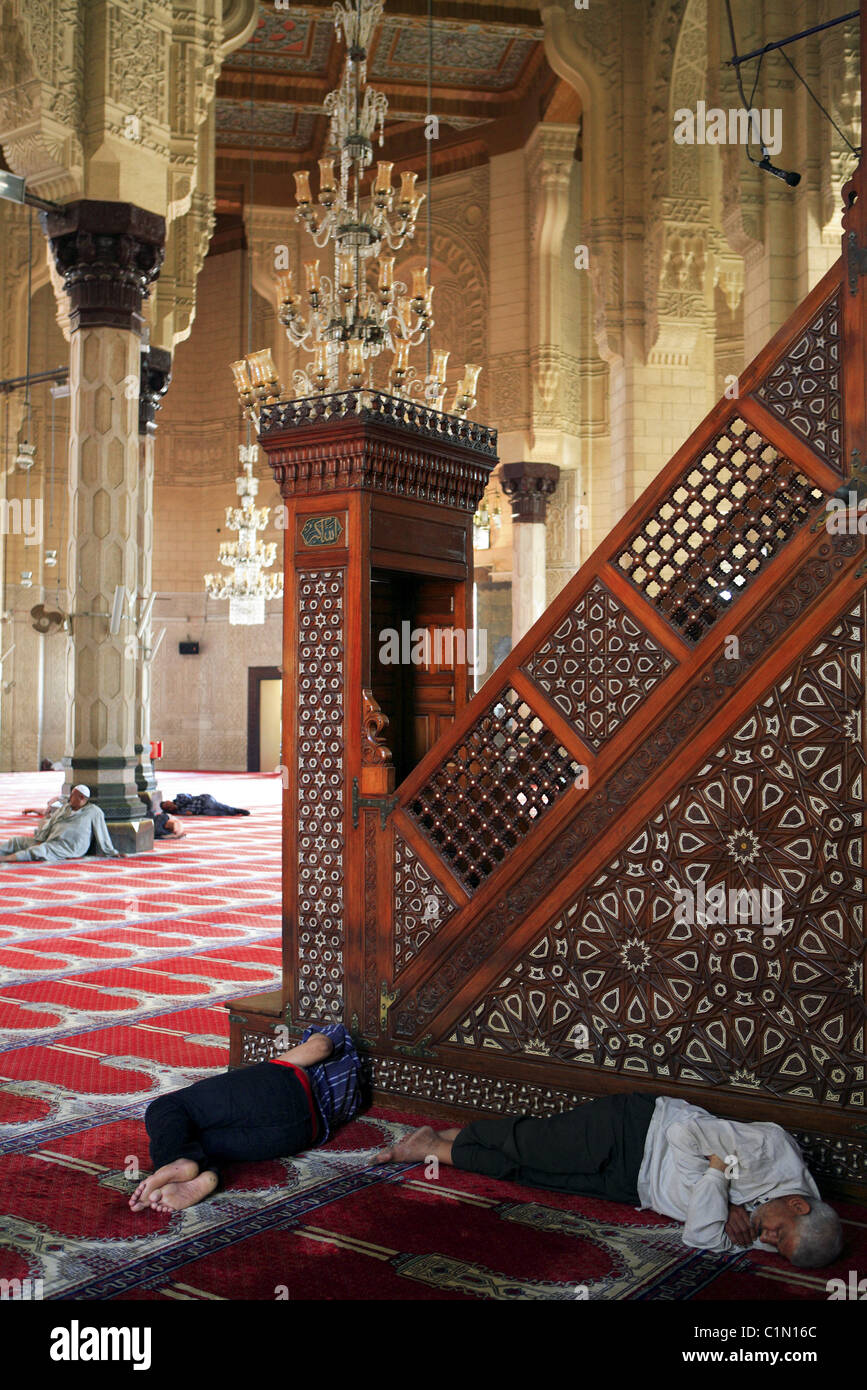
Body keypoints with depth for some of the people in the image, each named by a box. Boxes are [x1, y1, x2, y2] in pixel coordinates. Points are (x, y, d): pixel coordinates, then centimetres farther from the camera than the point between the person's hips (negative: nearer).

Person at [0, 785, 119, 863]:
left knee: (39, 851, -34)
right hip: (49, 841, 8)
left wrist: (111, 853, 2)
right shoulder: (65, 807, 24)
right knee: (17, 841, -4)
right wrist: (40, 839, 1)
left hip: (67, 847, -8)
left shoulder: (94, 811, 5)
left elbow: (102, 834, 2)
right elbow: (49, 823, 17)